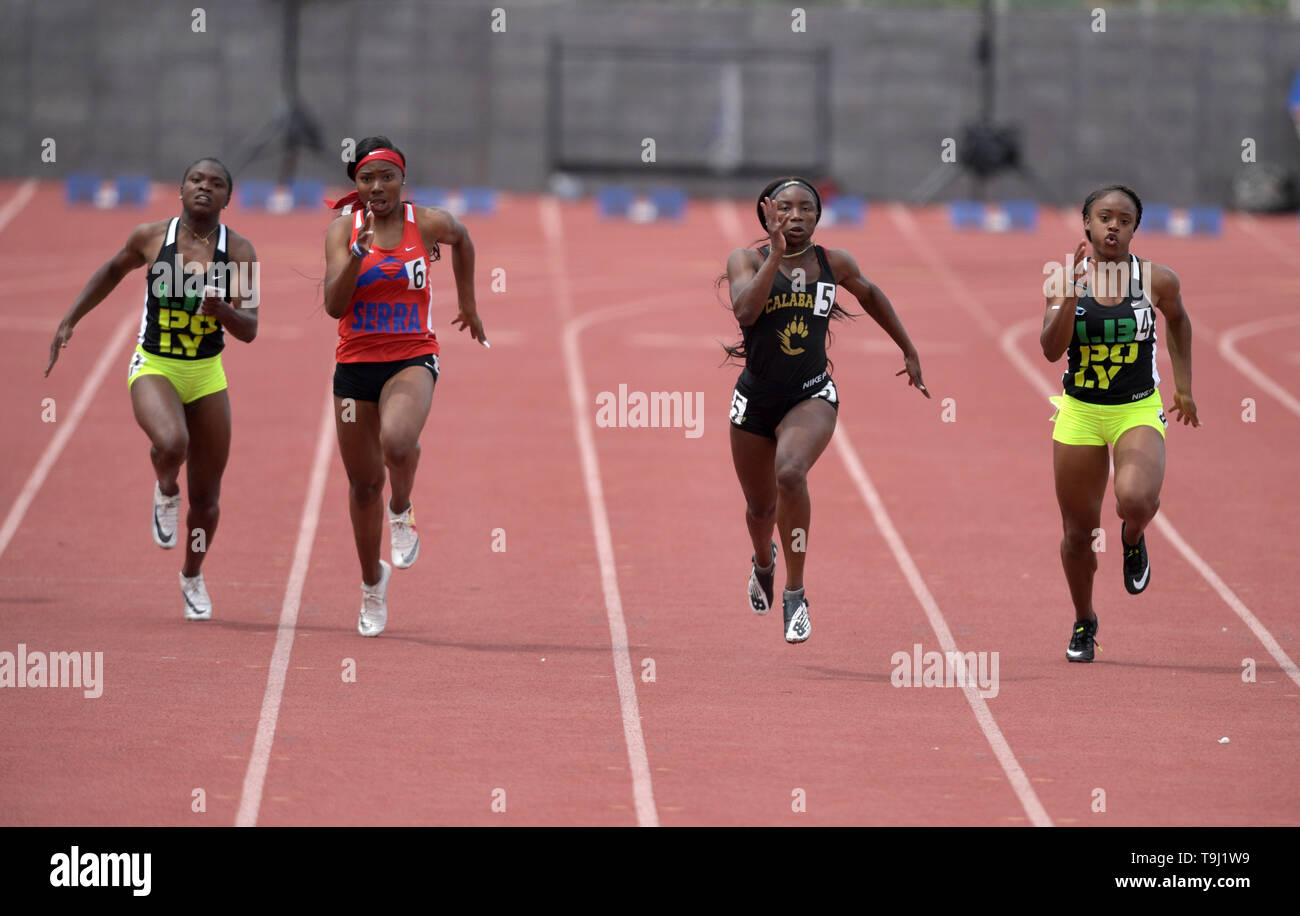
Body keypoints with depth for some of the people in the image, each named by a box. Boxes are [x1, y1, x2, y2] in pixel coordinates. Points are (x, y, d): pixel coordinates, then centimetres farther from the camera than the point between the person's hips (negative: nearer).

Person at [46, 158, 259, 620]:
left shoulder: (239, 250, -8)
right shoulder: (150, 238, -8)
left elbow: (249, 331, -11)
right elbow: (112, 272, 14)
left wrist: (222, 309, -32)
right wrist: (69, 321, 12)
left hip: (207, 375, 2)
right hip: (154, 368, -2)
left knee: (206, 497, 8)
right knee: (170, 443, -35)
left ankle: (193, 578, 36)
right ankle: (166, 492, 1)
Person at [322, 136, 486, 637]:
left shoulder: (428, 223, -4)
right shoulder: (343, 229, -4)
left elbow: (462, 239, 21)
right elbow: (334, 305, -13)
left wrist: (468, 304, 25)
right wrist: (358, 253, -27)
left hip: (412, 360, -2)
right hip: (355, 364, 2)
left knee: (397, 441, -33)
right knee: (364, 482, 11)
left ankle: (401, 512, 0)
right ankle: (372, 582, 33)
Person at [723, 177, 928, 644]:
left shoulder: (835, 264, 0)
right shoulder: (747, 260, -6)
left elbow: (870, 295, 21)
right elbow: (744, 310, -26)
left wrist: (909, 352, 25)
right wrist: (776, 253, -26)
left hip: (811, 397, -1)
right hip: (756, 398, 1)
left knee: (790, 474, -31)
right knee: (760, 506, 16)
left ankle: (795, 594, -20)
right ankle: (763, 561, 55)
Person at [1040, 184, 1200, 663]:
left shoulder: (1157, 280, -7)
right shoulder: (1065, 279, -7)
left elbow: (1178, 320, 14)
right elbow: (1051, 350, -17)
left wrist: (1183, 385, 17)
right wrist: (1071, 295, -28)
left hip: (1139, 412, -1)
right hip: (1080, 413, 1)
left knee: (1136, 499, -30)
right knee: (1079, 531, 9)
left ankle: (1133, 539, 8)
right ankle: (1083, 623, 34)